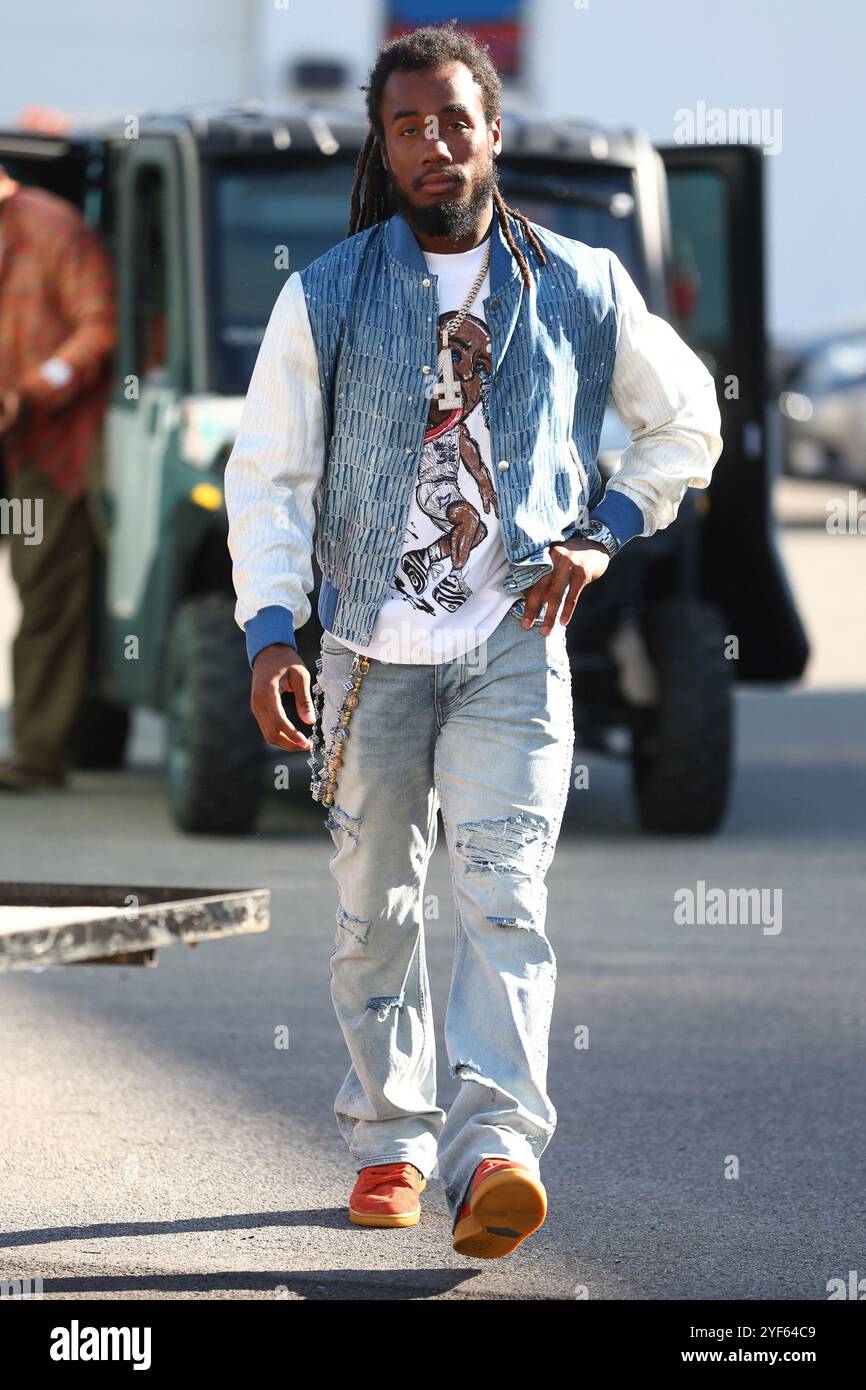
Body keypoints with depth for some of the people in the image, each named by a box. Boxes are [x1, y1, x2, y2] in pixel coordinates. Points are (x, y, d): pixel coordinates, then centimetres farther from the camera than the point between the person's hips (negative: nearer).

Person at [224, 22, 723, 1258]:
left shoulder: (581, 290, 5)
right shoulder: (326, 298, 3)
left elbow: (688, 421, 18)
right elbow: (267, 473, 2)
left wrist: (605, 530, 4)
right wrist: (270, 628, -10)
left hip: (514, 647, -1)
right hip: (374, 652, 1)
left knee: (504, 890, -16)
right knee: (376, 908, 7)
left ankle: (497, 1151, -27)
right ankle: (389, 1141, 22)